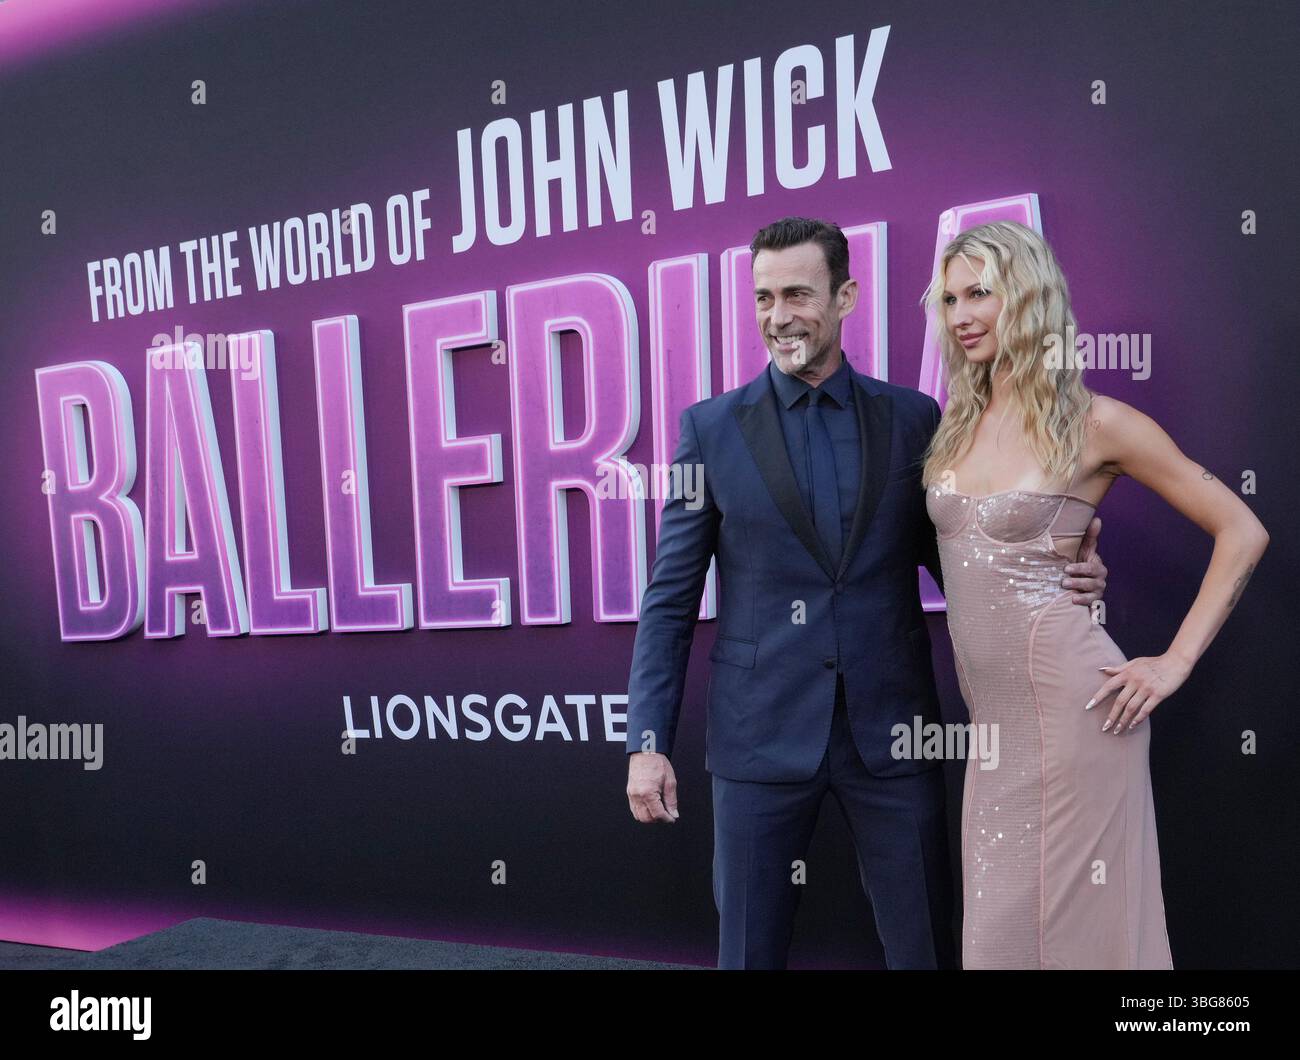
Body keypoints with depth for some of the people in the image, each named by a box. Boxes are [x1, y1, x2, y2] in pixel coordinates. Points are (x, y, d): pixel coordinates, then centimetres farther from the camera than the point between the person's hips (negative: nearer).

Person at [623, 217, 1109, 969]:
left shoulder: (914, 418, 3)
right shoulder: (712, 426, 0)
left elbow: (955, 559, 10)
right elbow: (671, 599, 0)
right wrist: (647, 741, -4)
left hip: (892, 733, 1)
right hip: (763, 735, -1)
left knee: (927, 948, 14)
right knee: (750, 949, 12)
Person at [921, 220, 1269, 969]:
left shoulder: (1095, 422, -7)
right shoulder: (959, 422, 9)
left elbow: (1242, 533, -3)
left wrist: (1176, 662, -8)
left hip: (1070, 707, -5)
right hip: (990, 713, 6)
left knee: (1078, 918, 6)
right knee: (999, 924, 13)